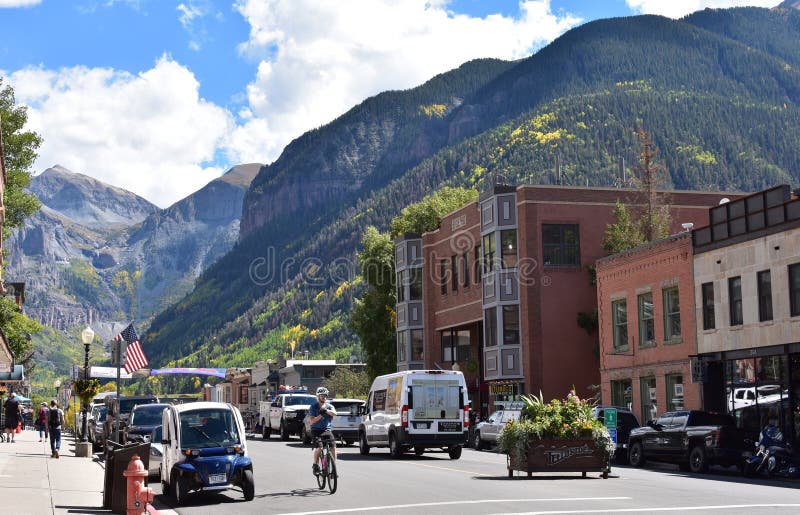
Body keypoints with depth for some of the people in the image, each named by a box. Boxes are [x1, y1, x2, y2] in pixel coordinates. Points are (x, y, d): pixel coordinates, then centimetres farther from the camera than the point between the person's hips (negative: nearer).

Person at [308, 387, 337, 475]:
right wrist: (321, 415, -20)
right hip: (316, 430, -3)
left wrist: (325, 410, -28)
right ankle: (315, 465, -1)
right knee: (319, 447, -23)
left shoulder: (329, 406, 9)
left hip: (327, 430, 3)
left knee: (333, 446, -15)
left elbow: (334, 413, -13)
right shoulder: (313, 407, 2)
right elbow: (311, 421, -8)